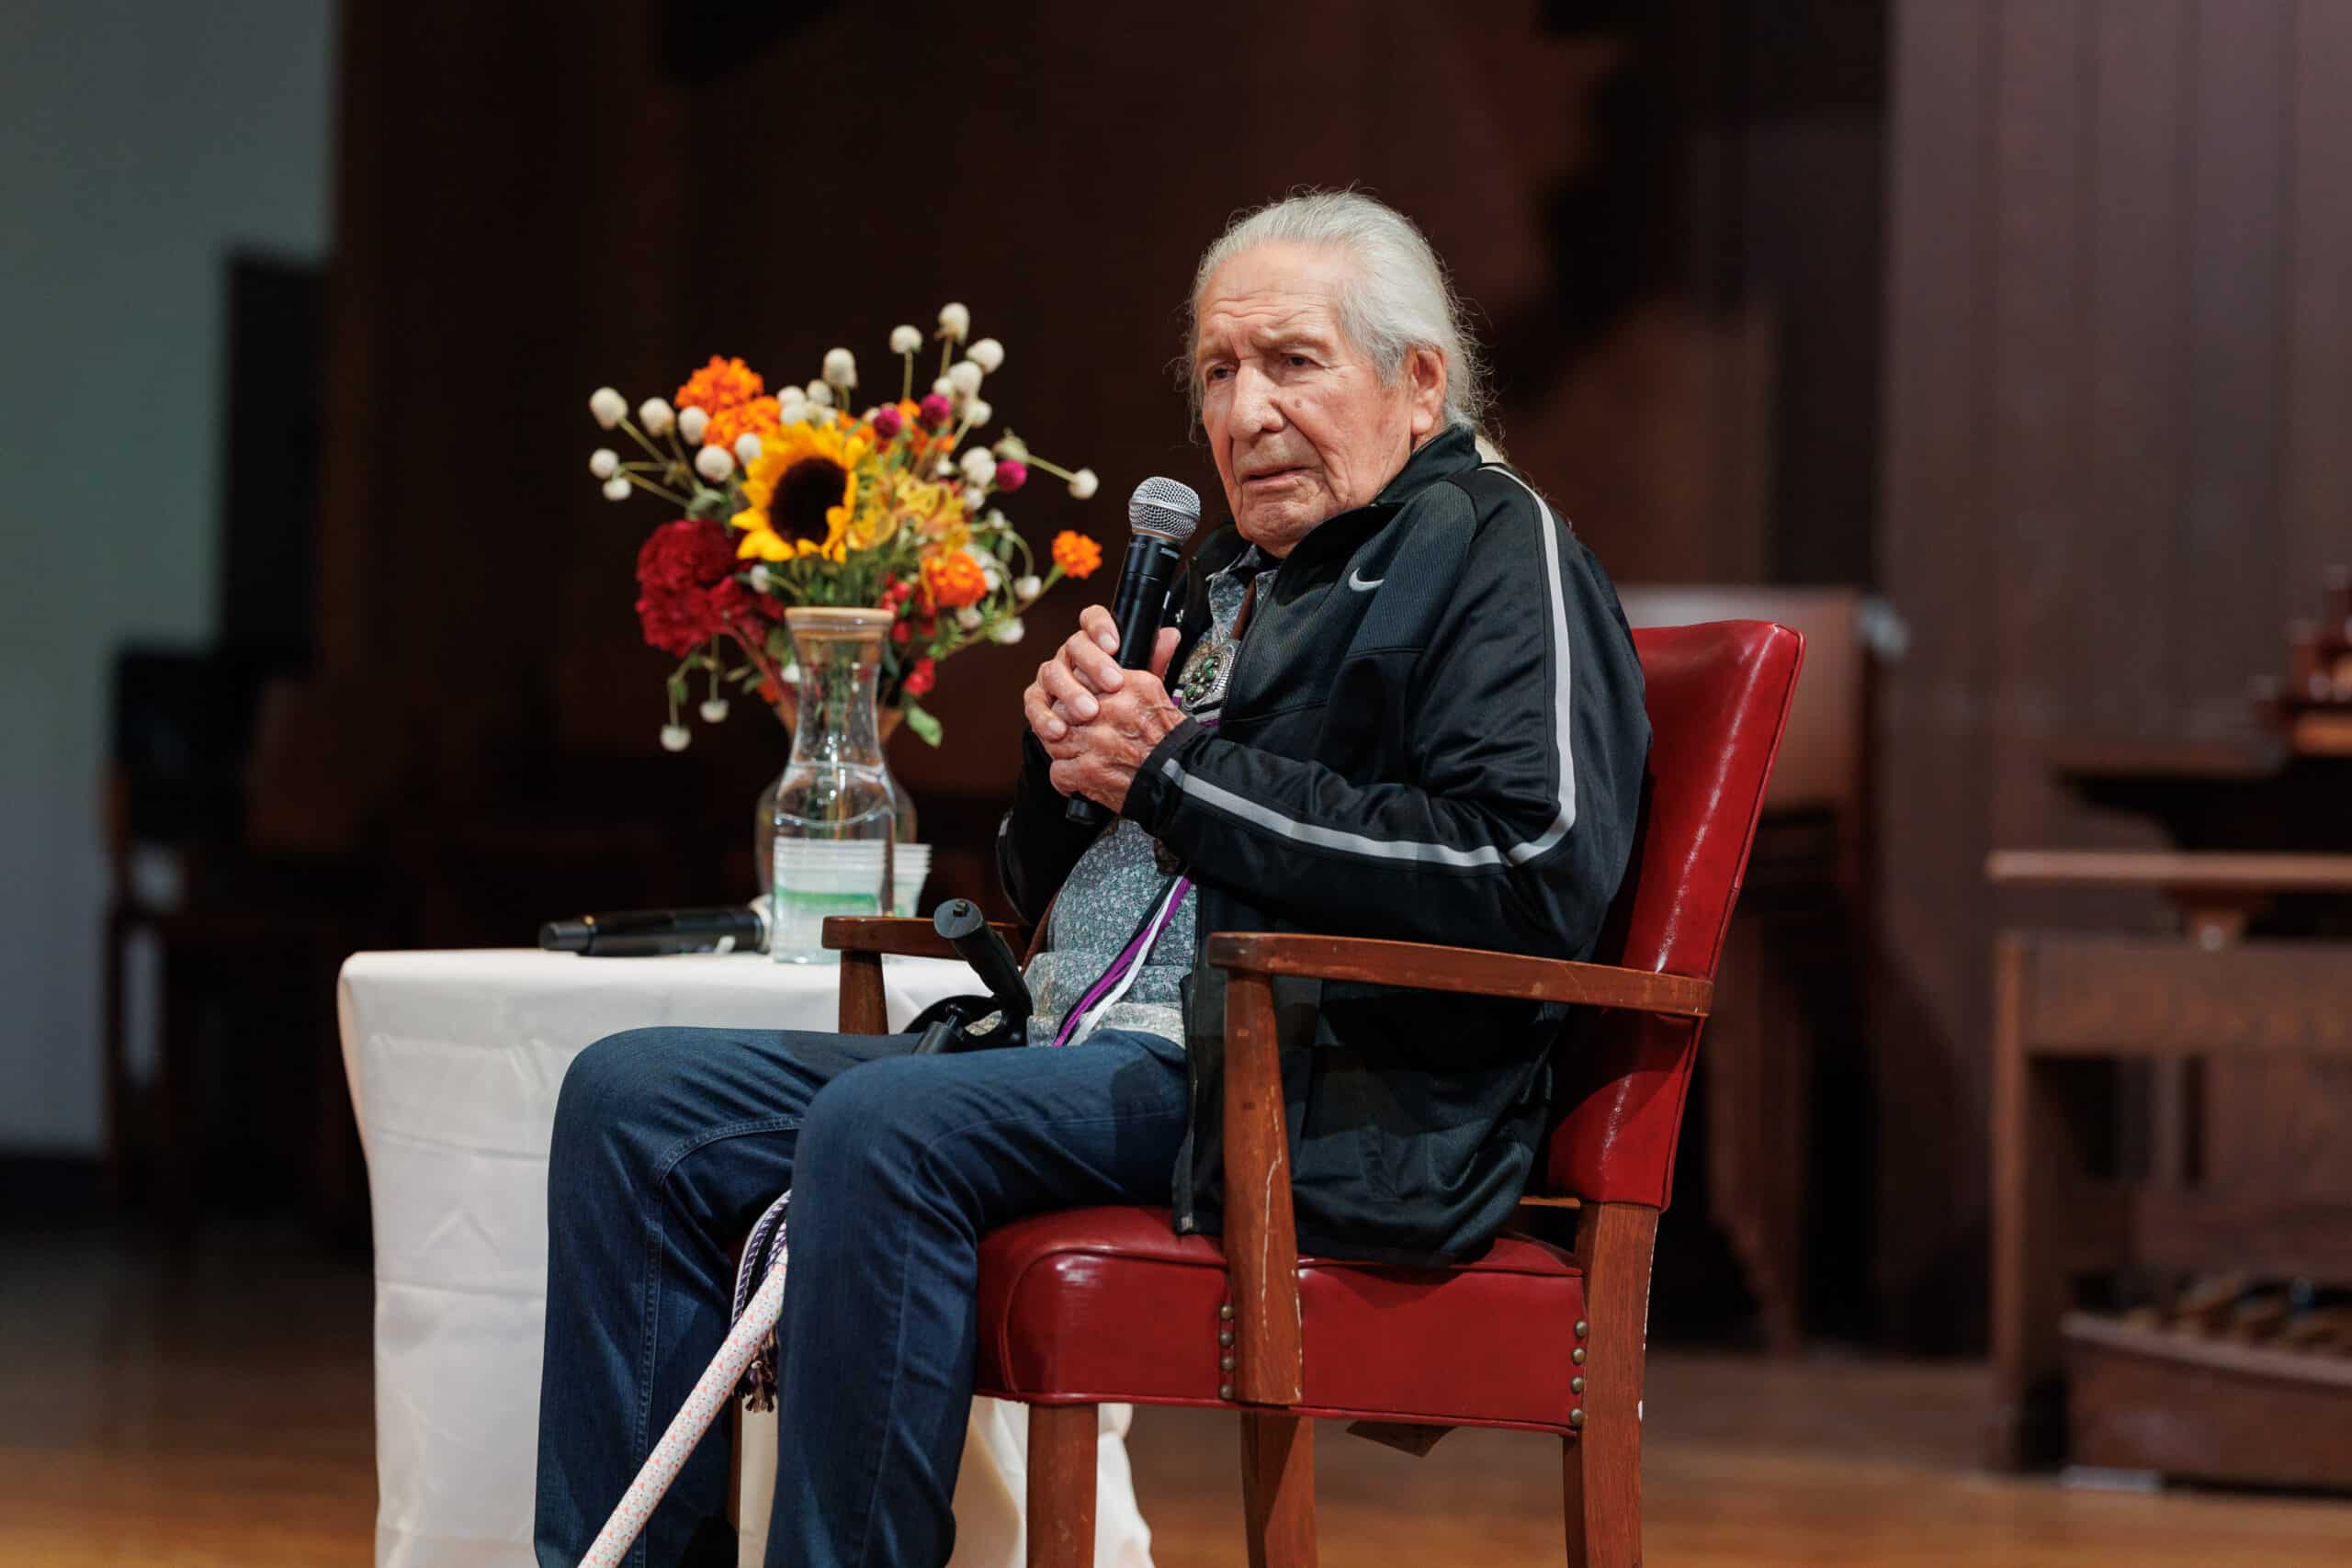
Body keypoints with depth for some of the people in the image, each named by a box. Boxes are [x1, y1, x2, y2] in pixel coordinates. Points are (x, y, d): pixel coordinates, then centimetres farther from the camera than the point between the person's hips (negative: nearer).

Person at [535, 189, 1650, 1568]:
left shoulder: (1489, 551, 0)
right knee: (633, 1098, -3)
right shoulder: (1220, 587, 26)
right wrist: (1067, 751, 6)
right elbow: (1046, 884, 32)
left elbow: (1536, 874, -17)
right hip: (1077, 1055, 9)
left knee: (880, 1128, -32)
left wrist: (1179, 776, -10)